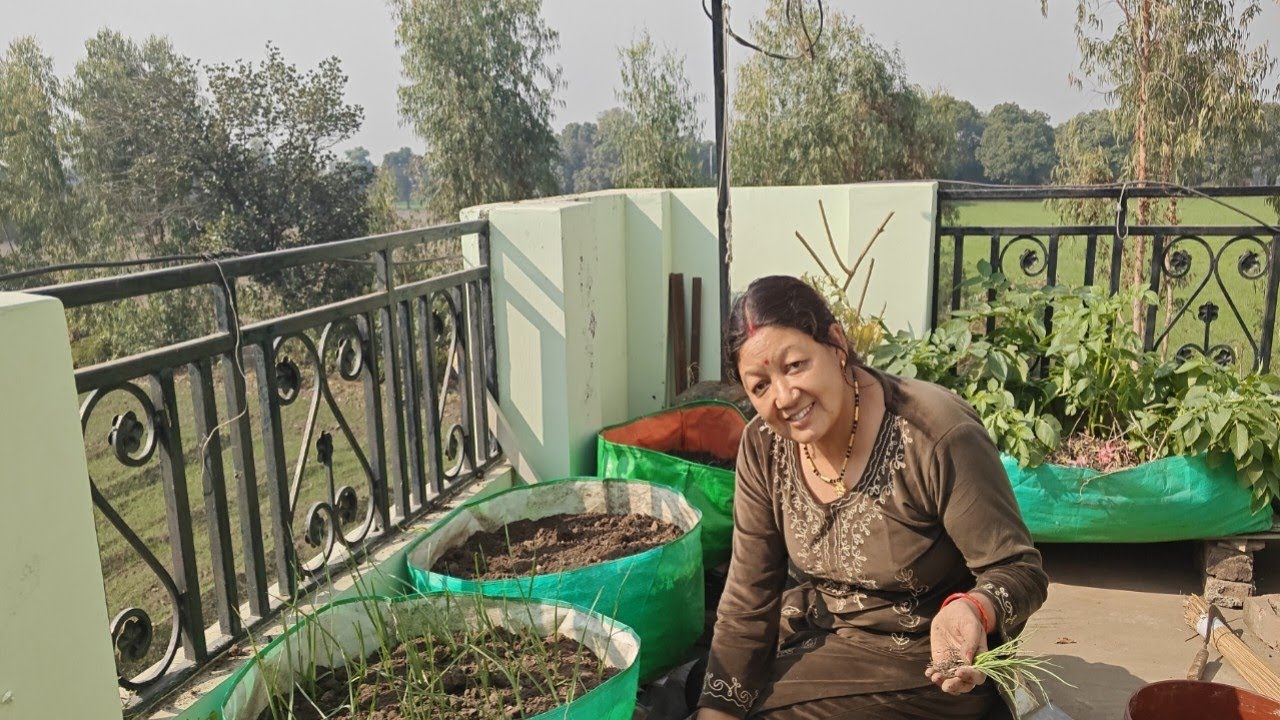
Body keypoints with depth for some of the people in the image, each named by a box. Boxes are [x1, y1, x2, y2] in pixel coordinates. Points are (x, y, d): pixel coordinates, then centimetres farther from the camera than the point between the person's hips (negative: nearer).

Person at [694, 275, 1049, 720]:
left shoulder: (938, 435, -27)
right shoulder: (763, 448, -11)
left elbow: (1019, 570, -18)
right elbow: (747, 604, -6)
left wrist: (972, 612, -39)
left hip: (931, 666, -4)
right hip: (818, 642, 5)